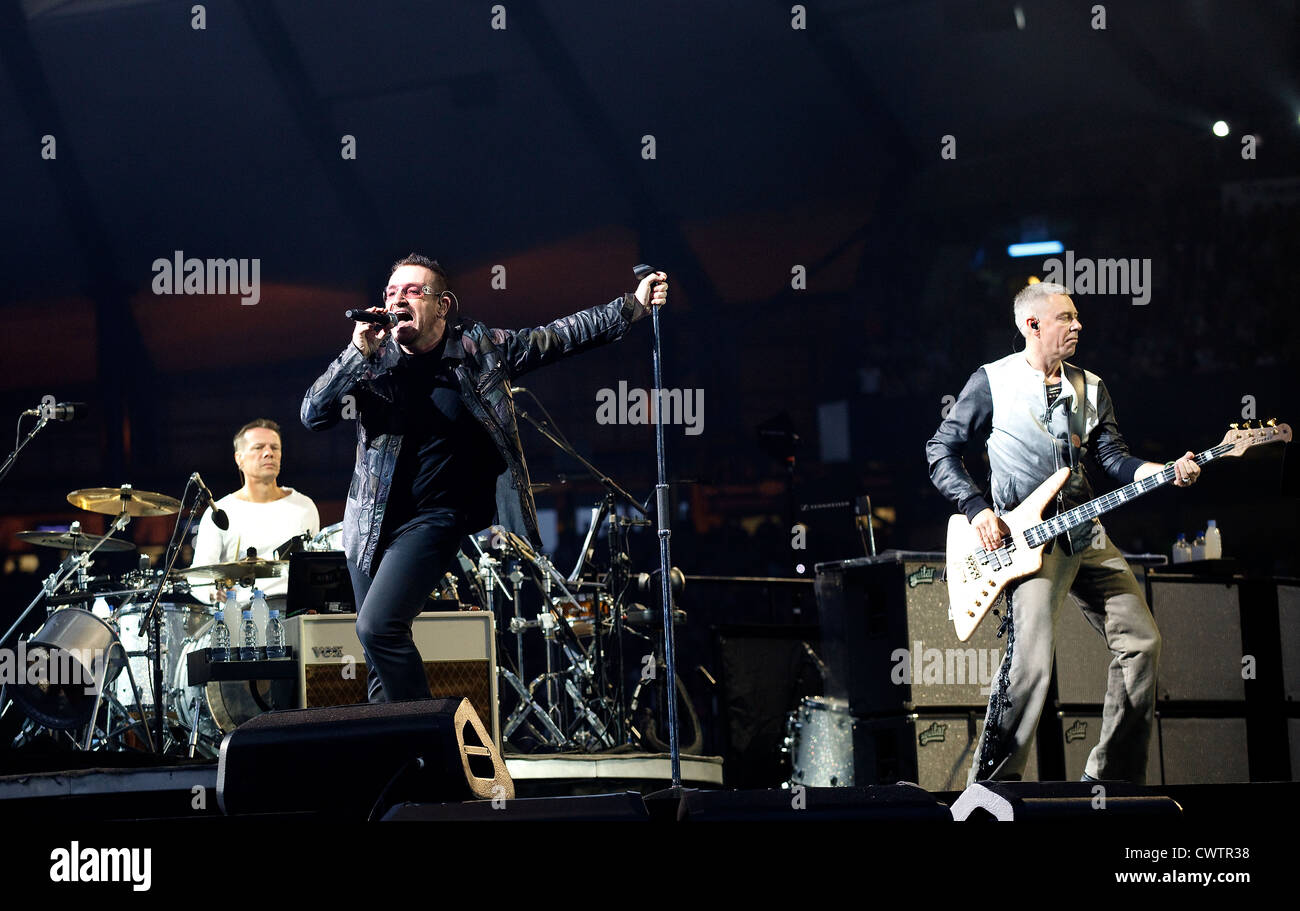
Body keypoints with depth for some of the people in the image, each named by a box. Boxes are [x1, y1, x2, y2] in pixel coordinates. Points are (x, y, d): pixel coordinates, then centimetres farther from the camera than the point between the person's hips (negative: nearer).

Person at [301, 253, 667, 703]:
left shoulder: (483, 347, -3)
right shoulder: (372, 360, -1)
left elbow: (558, 336, 3)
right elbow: (313, 413, -10)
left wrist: (633, 306, 3)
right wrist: (358, 352, -21)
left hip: (430, 520, -4)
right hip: (370, 524, 4)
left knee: (377, 627, -20)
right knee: (379, 654, 10)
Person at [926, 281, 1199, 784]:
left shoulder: (1090, 388, 14)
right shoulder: (991, 382, -1)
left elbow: (1113, 456, 10)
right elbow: (941, 450, 1)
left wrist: (1165, 473, -9)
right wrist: (977, 509, -11)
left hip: (1086, 535, 7)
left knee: (1140, 641, 2)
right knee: (1031, 658, -22)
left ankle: (1110, 776, 14)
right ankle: (993, 781, -11)